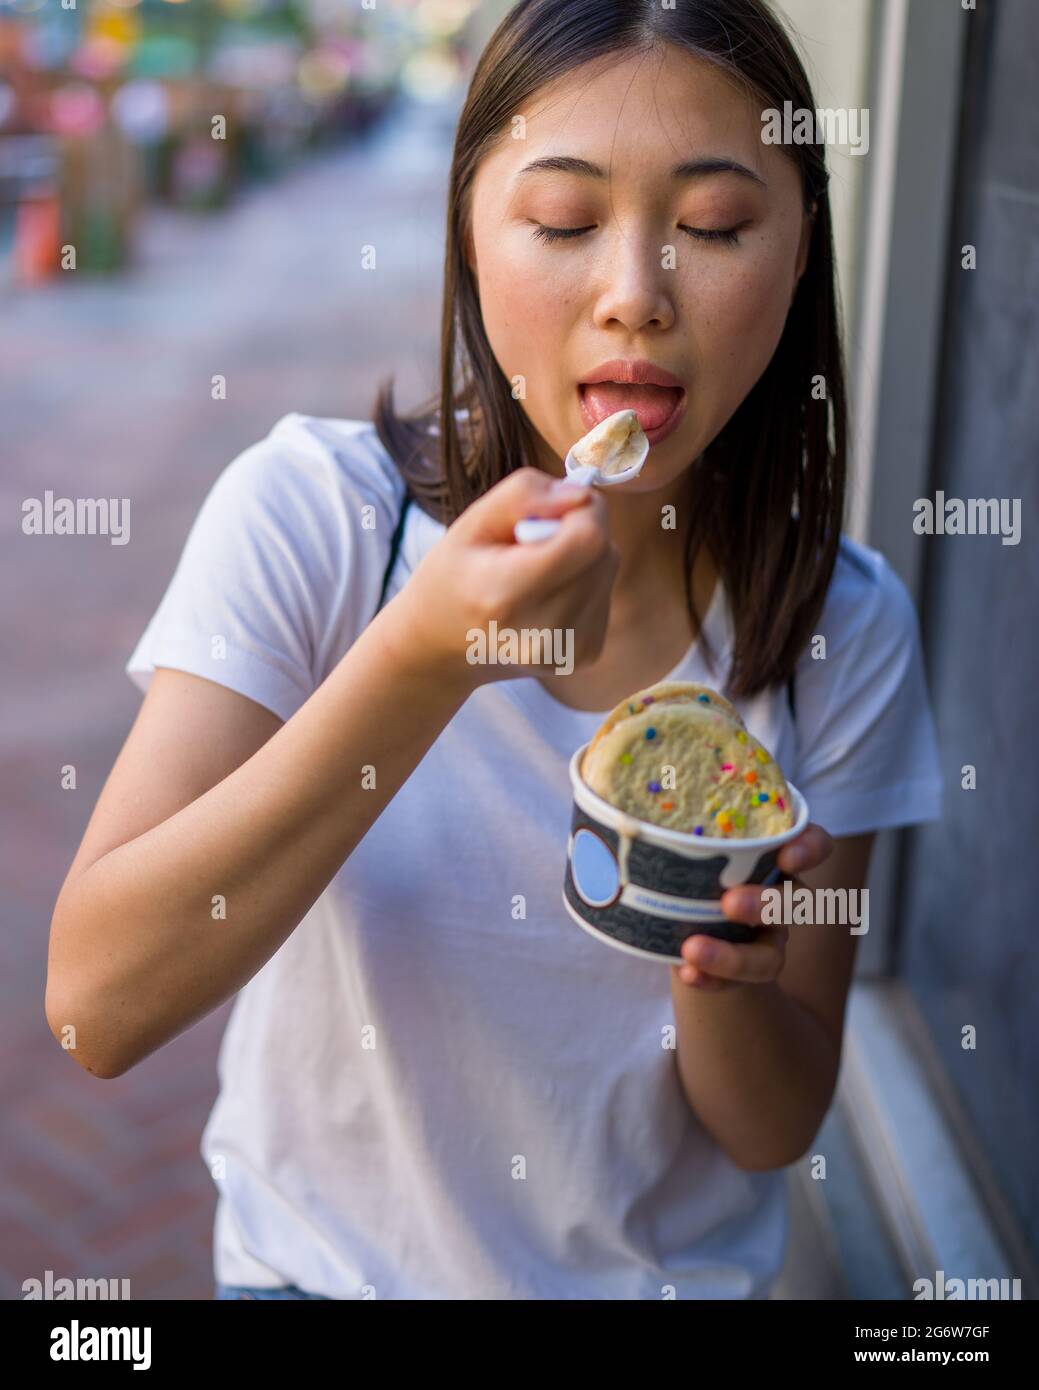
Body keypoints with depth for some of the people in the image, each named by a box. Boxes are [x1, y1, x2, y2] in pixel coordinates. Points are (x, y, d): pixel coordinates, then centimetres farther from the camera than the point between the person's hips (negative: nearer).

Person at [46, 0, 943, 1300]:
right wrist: (420, 661, -36)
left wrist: (721, 976, -30)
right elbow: (96, 1002, -27)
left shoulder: (843, 627, -15)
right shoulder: (308, 512, -20)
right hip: (324, 1256, -1)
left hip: (669, 1268, 1)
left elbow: (772, 1130, -9)